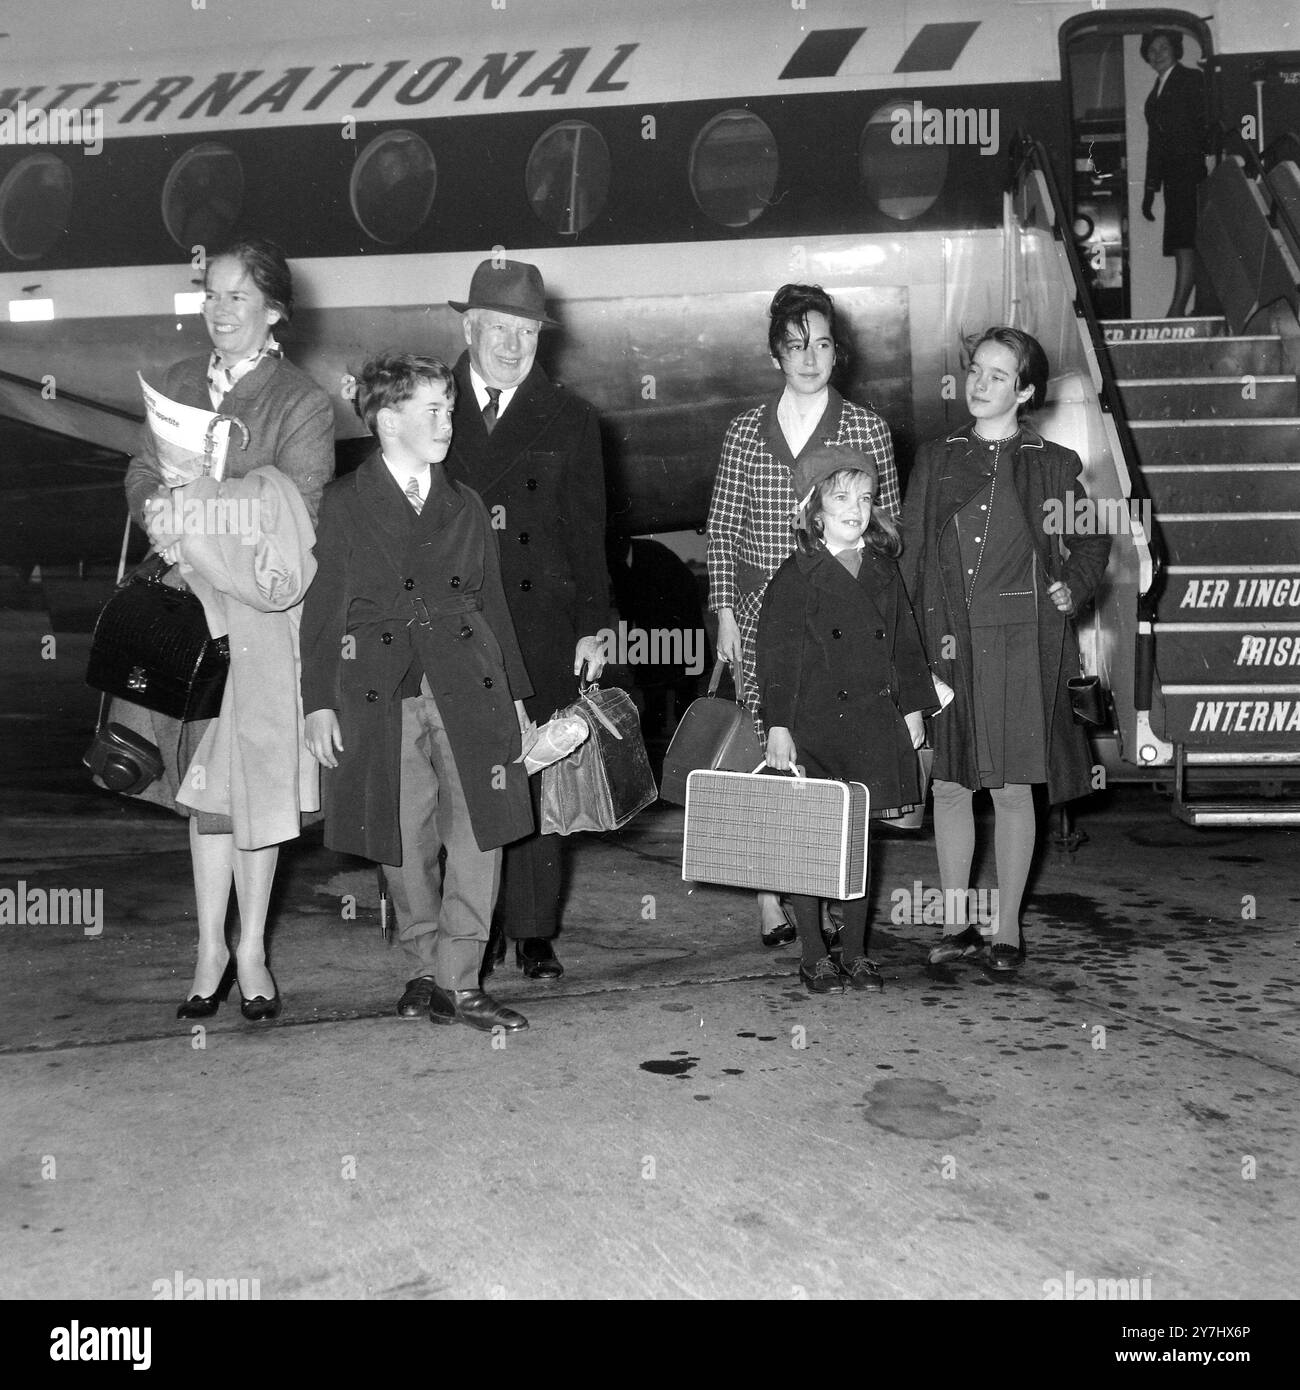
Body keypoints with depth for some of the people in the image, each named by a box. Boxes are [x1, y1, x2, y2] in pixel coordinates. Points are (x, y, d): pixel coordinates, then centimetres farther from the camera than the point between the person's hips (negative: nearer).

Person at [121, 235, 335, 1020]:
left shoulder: (303, 403, -5)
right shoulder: (179, 386, 11)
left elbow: (294, 521, -11)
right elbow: (143, 475, 11)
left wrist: (199, 517, -20)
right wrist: (162, 513, -12)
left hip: (261, 615, -4)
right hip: (188, 609, 4)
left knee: (257, 779, 4)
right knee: (203, 779, 9)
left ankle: (252, 953, 17)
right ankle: (211, 951, 20)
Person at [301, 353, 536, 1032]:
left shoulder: (465, 506, 15)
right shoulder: (344, 503, 5)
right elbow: (323, 610, 3)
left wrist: (514, 693, 15)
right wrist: (319, 702, -3)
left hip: (469, 690, 3)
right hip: (382, 696, -2)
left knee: (479, 837, -3)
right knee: (403, 847, 4)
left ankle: (460, 982, 6)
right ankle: (427, 968, 22)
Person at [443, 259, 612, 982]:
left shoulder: (570, 418, 11)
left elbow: (587, 529, 8)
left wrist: (593, 626, 3)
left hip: (542, 622, 0)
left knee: (537, 774, 2)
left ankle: (533, 930, 12)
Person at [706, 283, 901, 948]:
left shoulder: (868, 429, 6)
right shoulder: (746, 430, 8)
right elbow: (721, 529, 8)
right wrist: (725, 610, 1)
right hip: (760, 612, 1)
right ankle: (768, 896, 5)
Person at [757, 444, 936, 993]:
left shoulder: (883, 570, 10)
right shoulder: (796, 576, -5)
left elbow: (904, 642, 16)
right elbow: (775, 655, -7)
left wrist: (913, 707, 11)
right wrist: (777, 726, -12)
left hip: (873, 722, 4)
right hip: (812, 726, -4)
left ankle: (855, 953, 20)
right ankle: (814, 957, 14)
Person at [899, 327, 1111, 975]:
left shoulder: (1053, 465, 4)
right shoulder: (934, 460, 9)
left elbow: (1093, 544, 16)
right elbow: (910, 553, 7)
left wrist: (1072, 588, -1)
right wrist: (911, 640, 0)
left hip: (1021, 643, -2)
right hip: (946, 642, 2)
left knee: (1013, 790, 3)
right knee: (949, 785, 5)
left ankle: (1007, 930, 15)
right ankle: (957, 925, 18)